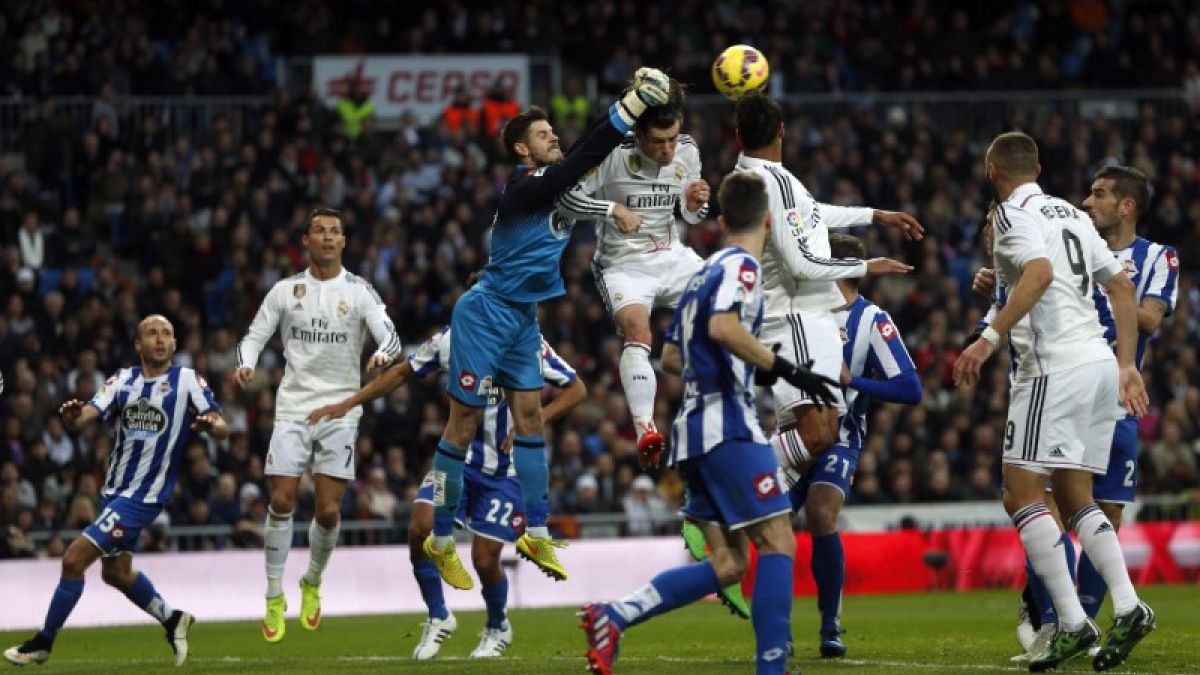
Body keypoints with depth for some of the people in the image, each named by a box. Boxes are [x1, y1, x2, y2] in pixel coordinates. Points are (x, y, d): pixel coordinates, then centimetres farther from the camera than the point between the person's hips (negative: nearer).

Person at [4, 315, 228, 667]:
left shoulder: (187, 380, -8)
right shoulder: (124, 380, 4)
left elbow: (222, 427, -13)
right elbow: (84, 417, -7)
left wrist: (211, 425, -37)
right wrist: (71, 417, -31)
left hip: (144, 494, -6)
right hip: (114, 490, 6)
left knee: (74, 559, -11)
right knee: (116, 572, 21)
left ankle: (43, 642, 4)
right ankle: (172, 619, 42)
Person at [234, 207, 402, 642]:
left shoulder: (359, 291, 2)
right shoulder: (285, 291, 7)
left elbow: (390, 337, -7)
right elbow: (254, 336, 8)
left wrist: (383, 354, -31)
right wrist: (246, 363, -14)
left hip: (340, 410, -1)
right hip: (293, 407, 1)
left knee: (329, 510, -4)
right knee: (281, 501, -9)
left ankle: (313, 584, 23)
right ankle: (275, 599, 3)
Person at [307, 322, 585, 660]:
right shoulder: (449, 339, -5)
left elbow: (576, 389, -7)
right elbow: (402, 373, 8)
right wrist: (347, 405, 6)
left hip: (506, 470, -3)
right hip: (459, 454, 3)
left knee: (485, 559, -5)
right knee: (421, 528, -18)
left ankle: (498, 629, 28)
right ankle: (438, 618, 6)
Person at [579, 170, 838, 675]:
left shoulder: (705, 273, 20)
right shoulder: (742, 267, -6)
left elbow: (671, 356, 28)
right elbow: (724, 327, -26)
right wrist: (785, 370, -22)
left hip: (694, 426, 9)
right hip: (728, 425, -9)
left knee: (727, 564, 7)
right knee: (778, 543, -7)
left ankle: (613, 617, -3)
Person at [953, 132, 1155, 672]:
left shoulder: (1012, 213, -4)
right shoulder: (1070, 214, 21)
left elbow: (1040, 273, -23)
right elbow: (1121, 286, 19)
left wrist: (988, 339, -25)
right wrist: (1127, 364, 21)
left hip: (1057, 365, -9)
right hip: (1100, 362, 9)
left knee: (1021, 492, -8)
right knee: (1075, 499, 13)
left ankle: (1072, 621, -16)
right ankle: (1128, 607, -2)